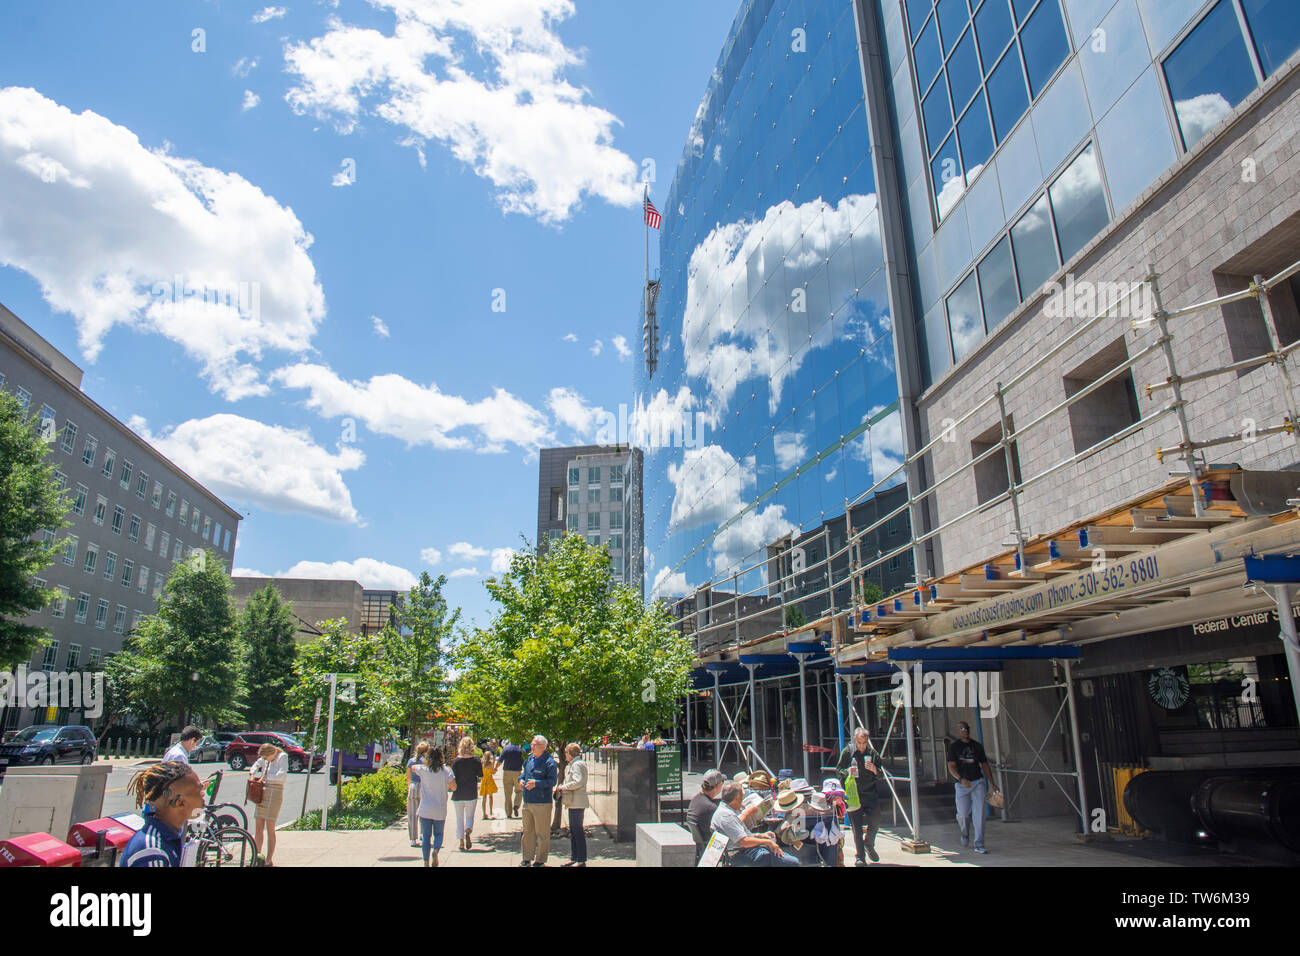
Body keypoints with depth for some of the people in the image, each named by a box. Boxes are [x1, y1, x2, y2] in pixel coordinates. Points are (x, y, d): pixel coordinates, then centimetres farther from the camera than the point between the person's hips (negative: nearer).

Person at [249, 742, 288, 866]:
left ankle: (268, 860, 4)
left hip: (274, 794, -7)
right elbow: (257, 764, 34)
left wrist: (266, 777, -15)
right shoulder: (266, 759, 13)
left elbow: (282, 774, -20)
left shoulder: (282, 757, -7)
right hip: (262, 794, 7)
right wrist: (252, 774, 16)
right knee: (259, 828, 9)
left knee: (270, 829, -3)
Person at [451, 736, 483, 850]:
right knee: (470, 816, 12)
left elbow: (453, 777, -9)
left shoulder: (456, 761, -8)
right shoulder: (476, 760, -7)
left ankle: (461, 841, 10)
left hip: (458, 793, 0)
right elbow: (481, 775, 1)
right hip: (471, 793, 0)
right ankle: (468, 831, -17)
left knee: (459, 818, 12)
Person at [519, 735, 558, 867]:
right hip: (527, 801, 7)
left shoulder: (549, 762, -12)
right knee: (527, 832, 15)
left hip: (542, 803, -7)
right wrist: (521, 779, 5)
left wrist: (536, 783, -25)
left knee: (542, 834, 2)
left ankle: (540, 860, 13)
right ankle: (527, 858, 26)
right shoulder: (530, 759, 11)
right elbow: (523, 772, 26)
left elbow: (552, 781, -17)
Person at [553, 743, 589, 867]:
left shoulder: (577, 764, -14)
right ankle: (574, 858, 21)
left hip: (577, 803, -10)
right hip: (573, 802, 10)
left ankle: (581, 860, -1)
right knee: (573, 831, 14)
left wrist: (563, 787, -14)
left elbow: (578, 782, -24)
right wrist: (562, 788, 10)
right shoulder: (571, 764, 18)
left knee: (578, 830, -6)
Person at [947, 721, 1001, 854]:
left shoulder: (977, 745, 9)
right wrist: (961, 779, -26)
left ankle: (979, 845, -3)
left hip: (978, 782, 2)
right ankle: (965, 832, 36)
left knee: (979, 813, -8)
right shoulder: (954, 746, -2)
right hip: (962, 784, -2)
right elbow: (951, 767, -9)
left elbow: (985, 765, 14)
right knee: (963, 814, 2)